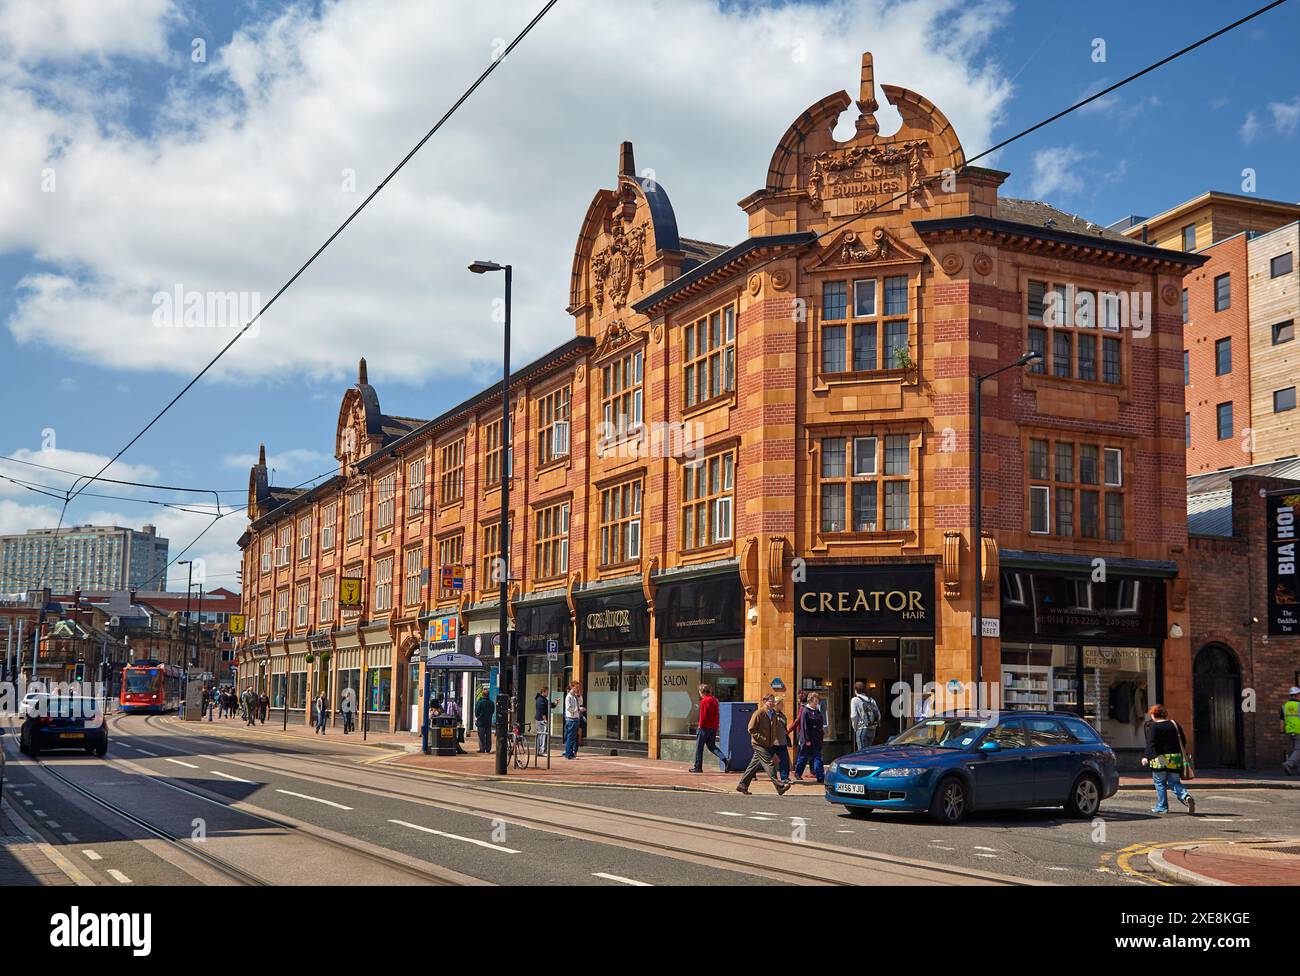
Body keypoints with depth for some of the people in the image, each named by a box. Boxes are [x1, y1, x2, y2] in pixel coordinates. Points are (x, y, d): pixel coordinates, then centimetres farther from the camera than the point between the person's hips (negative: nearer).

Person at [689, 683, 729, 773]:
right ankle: (723, 758, -6)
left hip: (705, 727, -8)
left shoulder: (704, 701, -13)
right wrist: (715, 725, 16)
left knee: (699, 747, 3)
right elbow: (716, 714, 14)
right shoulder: (714, 700, 11)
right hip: (714, 727, 8)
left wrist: (700, 725, -7)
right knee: (712, 746, 15)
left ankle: (698, 767, 8)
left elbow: (703, 715, -18)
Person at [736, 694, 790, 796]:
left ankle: (742, 785, 17)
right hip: (760, 744, -8)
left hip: (768, 744, 8)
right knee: (769, 764, -12)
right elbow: (751, 729, -11)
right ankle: (780, 787, -15)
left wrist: (773, 737, 12)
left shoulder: (773, 714, 11)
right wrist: (762, 738, -17)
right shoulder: (759, 713, -11)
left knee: (754, 765, 10)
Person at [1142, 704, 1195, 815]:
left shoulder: (1152, 726, -6)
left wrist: (1147, 757, -20)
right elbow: (1183, 741, 16)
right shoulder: (1174, 724, 12)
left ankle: (1162, 807, 8)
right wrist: (1183, 755, 27)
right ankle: (1186, 796, -17)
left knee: (1160, 783, 6)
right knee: (1174, 782, 9)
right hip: (1176, 758, 5)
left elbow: (1151, 743, -17)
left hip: (1160, 759, -5)